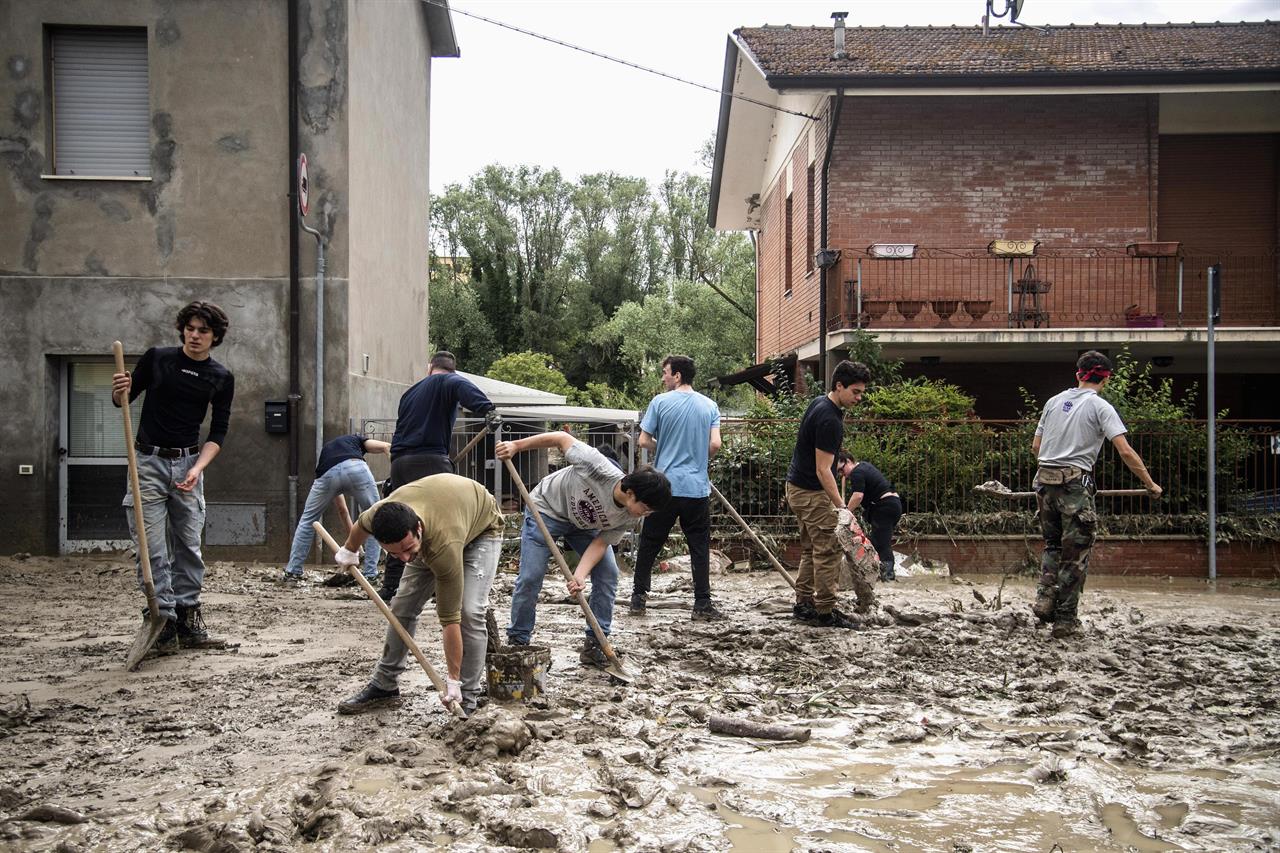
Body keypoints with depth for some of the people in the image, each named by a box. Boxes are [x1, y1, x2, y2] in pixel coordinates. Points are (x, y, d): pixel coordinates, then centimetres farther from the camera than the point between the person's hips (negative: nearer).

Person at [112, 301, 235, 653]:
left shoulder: (221, 378, 4)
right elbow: (124, 400, 9)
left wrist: (198, 467, -11)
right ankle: (163, 620, -1)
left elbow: (218, 432, 3)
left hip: (189, 463, 2)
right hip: (149, 461, -2)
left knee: (189, 545, 4)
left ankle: (188, 619, 11)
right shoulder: (157, 358, 0)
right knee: (153, 547, -5)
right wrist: (120, 392, -15)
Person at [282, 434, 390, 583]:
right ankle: (370, 573, 17)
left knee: (308, 519, 27)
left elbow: (341, 508, 45)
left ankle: (293, 571, 31)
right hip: (355, 468, -3)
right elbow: (386, 447, 12)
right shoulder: (356, 439, 39)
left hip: (327, 474, 3)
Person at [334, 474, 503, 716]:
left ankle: (468, 700, -12)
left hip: (482, 526, -5)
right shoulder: (379, 515, -33)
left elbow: (450, 619, -38)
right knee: (403, 606, 1)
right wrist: (349, 551, 17)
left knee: (468, 612, -22)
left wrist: (452, 681, -33)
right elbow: (361, 525, -3)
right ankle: (384, 685, 16)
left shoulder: (445, 547, -46)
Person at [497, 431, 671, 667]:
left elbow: (601, 543, -16)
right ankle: (517, 642, 9)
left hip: (584, 522, 5)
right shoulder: (600, 469, -41)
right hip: (547, 509, -4)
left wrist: (580, 575, -32)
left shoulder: (630, 517, -23)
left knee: (608, 574, -7)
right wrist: (516, 446, -27)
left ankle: (595, 645, 5)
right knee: (530, 578, -9)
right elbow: (563, 438, -29)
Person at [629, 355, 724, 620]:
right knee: (700, 547, 7)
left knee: (649, 544, 10)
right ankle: (702, 604, 6)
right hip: (698, 488, 1)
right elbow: (715, 444, -3)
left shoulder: (660, 402, -4)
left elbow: (644, 441, -4)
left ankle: (638, 598, 15)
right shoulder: (710, 406, 3)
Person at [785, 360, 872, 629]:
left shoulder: (820, 404, 8)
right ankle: (825, 613, -2)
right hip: (812, 493, -10)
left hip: (797, 487, 10)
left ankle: (803, 604, 19)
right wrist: (841, 506, -28)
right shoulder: (830, 420, -23)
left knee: (811, 548, 15)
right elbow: (823, 470, -25)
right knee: (828, 551, -6)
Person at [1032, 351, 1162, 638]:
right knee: (1075, 554, 4)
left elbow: (1036, 446, 16)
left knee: (1052, 544, 21)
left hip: (1045, 480, 5)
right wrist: (1150, 484, -3)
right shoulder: (1100, 407, -3)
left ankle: (1044, 601, 7)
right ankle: (1065, 620, 7)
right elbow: (1125, 452, -11)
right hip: (1075, 484, -5)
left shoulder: (1054, 401, 13)